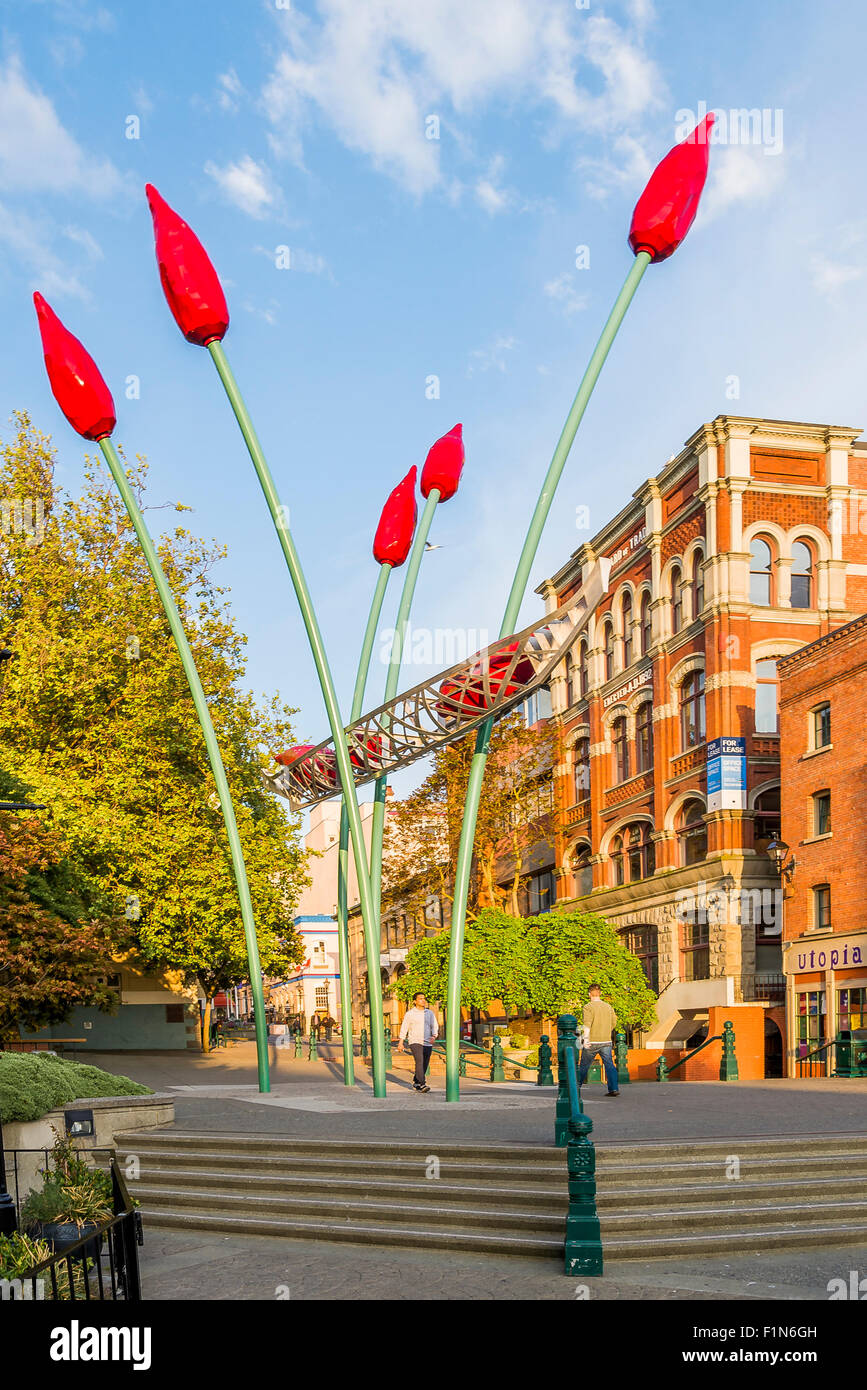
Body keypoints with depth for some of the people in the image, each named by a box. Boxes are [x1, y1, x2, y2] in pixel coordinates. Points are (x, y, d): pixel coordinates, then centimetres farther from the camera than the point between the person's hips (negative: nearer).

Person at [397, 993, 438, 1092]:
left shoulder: (430, 1013, 9)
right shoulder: (409, 1014, 1)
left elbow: (435, 1027, 8)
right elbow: (404, 1028, 7)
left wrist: (434, 1037, -12)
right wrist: (401, 1043, 5)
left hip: (427, 1044, 4)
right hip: (415, 1042, -4)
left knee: (424, 1066, 8)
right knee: (420, 1062, -22)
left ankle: (415, 1083, 29)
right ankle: (423, 1084, -27)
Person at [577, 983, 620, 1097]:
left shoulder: (588, 1007, -7)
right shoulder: (608, 1007, 9)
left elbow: (587, 1023, -19)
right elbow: (614, 1023, 14)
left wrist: (586, 1039, -23)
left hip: (592, 1042, -3)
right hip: (606, 1041, 3)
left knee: (584, 1066, 11)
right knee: (609, 1065, 0)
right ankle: (614, 1088, -13)